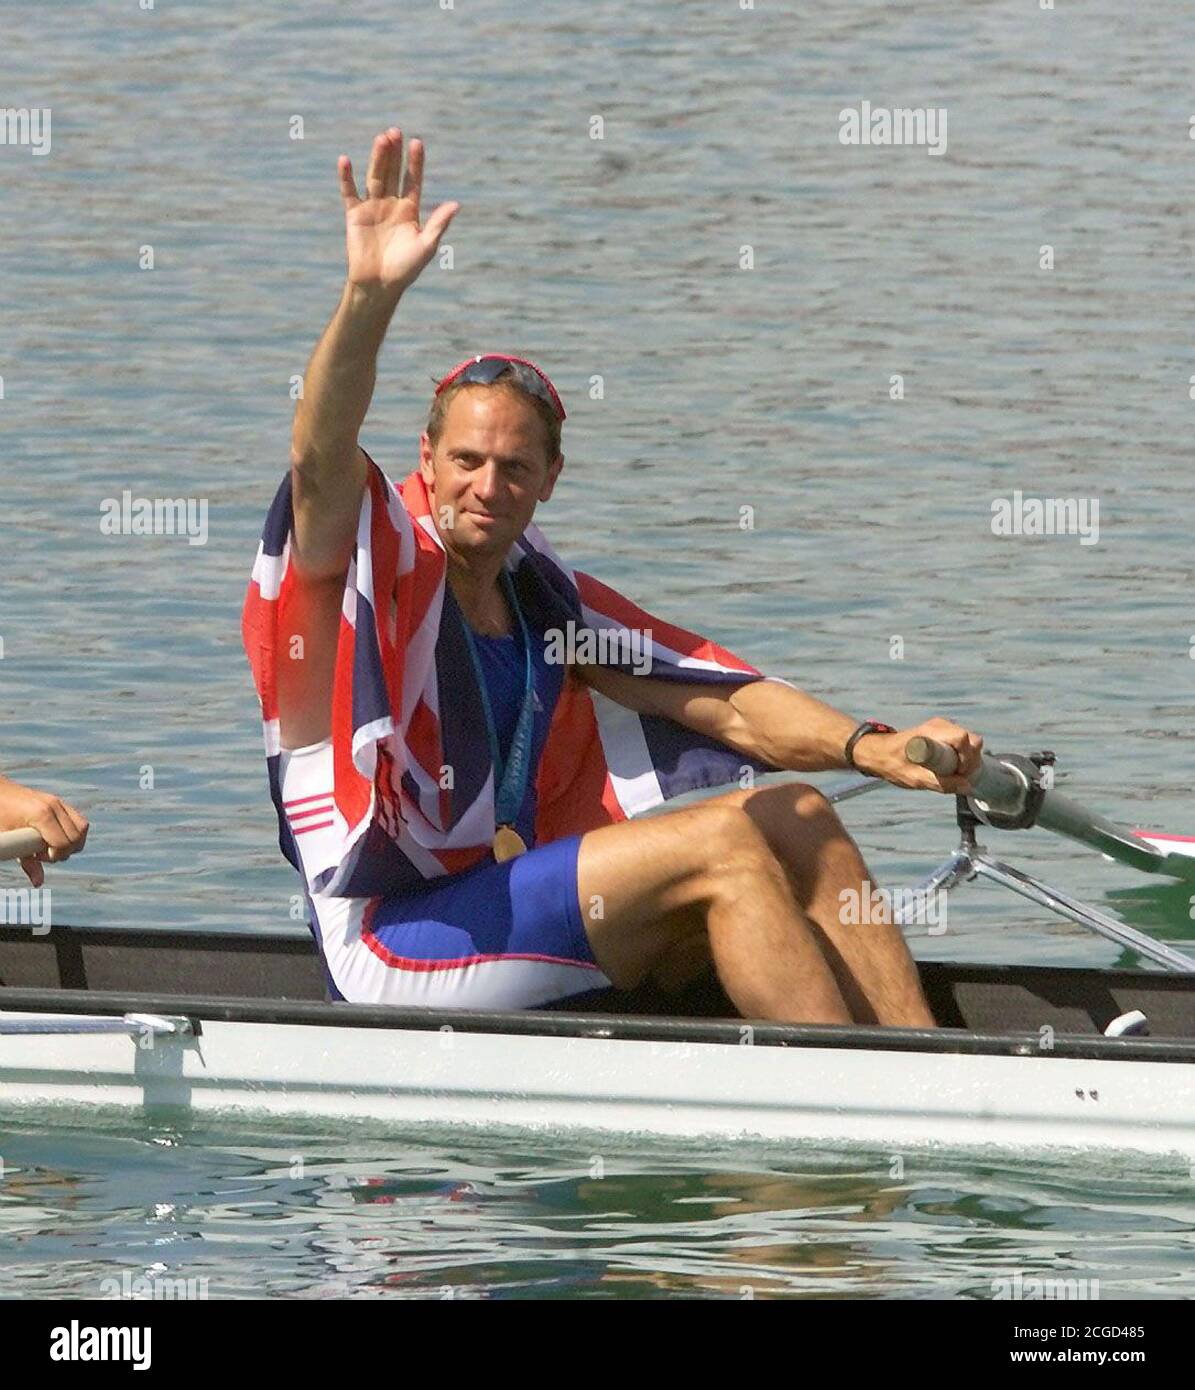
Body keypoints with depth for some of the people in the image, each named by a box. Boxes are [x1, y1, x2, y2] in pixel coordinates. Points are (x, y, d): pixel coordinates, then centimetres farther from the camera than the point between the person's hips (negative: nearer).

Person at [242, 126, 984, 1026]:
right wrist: (372, 294, -43)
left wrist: (870, 747, -10)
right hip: (396, 955, -8)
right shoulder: (377, 563, -3)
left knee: (795, 818, -2)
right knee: (720, 844, -19)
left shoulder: (549, 602, 15)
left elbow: (727, 705, 7)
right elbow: (322, 461, -26)